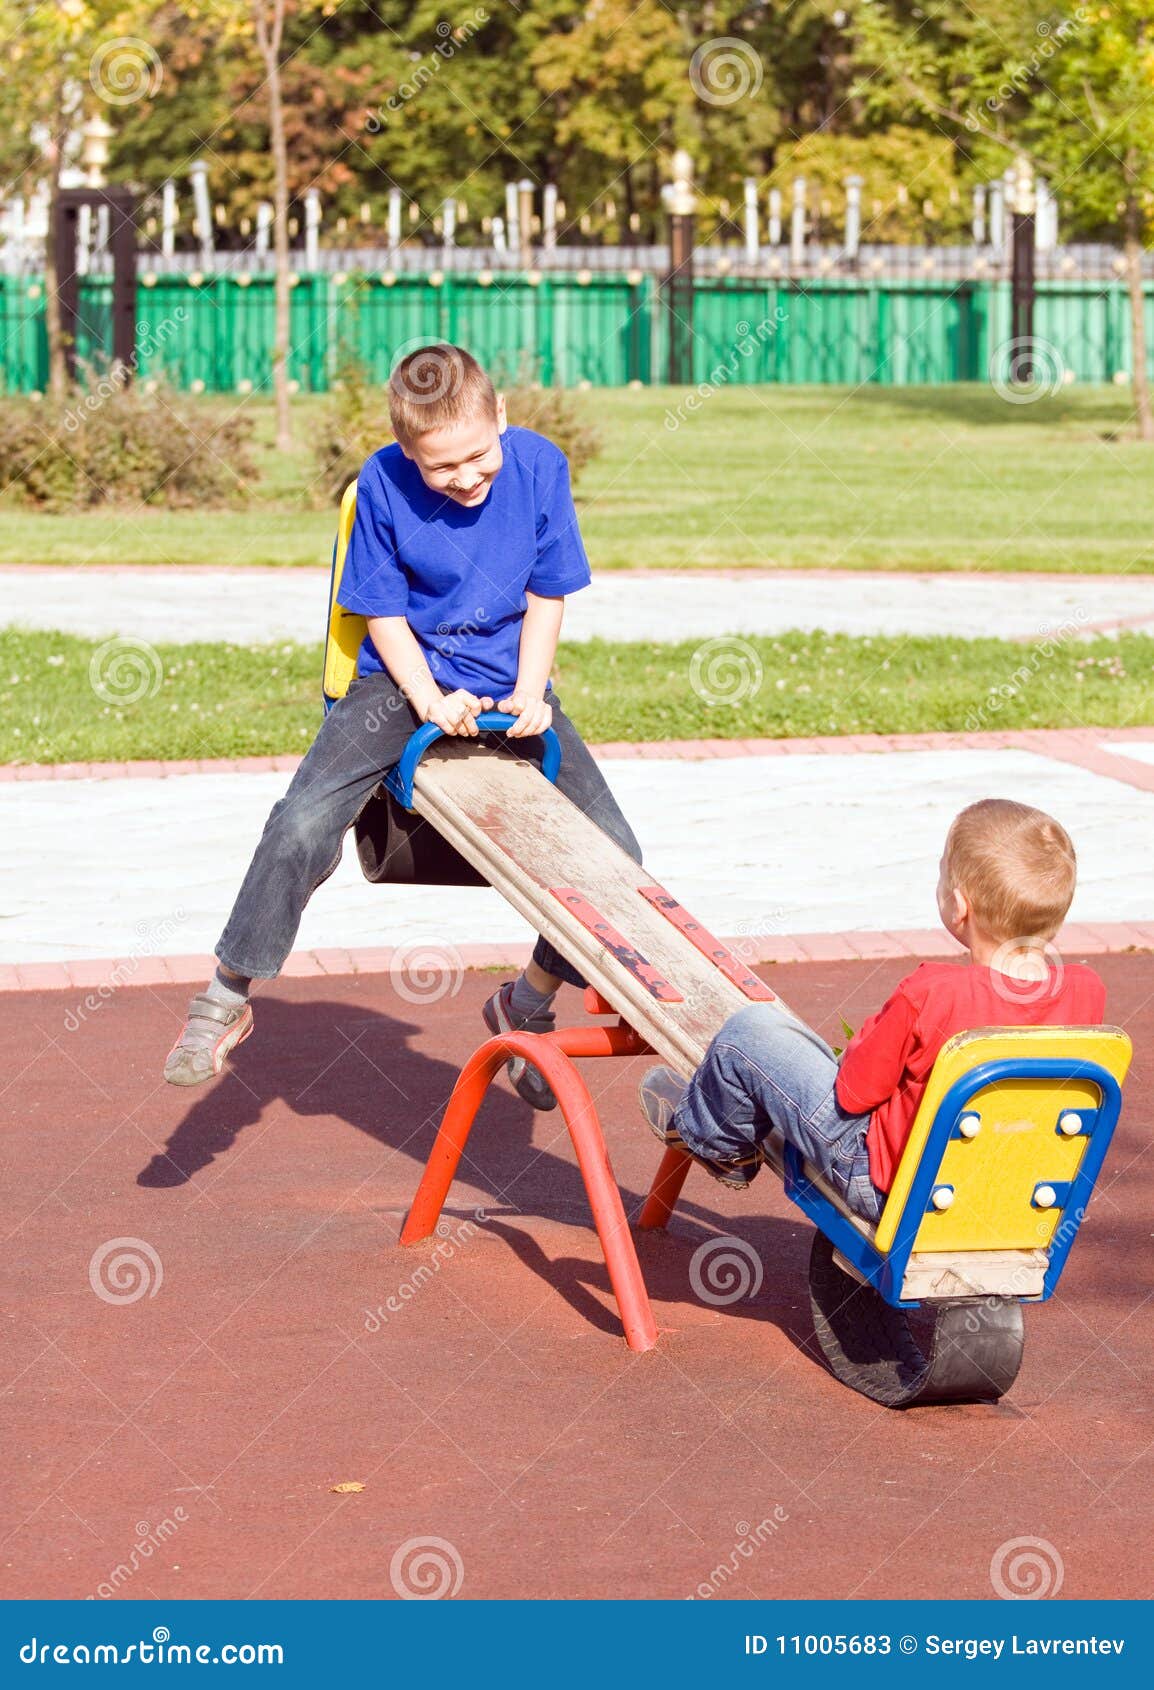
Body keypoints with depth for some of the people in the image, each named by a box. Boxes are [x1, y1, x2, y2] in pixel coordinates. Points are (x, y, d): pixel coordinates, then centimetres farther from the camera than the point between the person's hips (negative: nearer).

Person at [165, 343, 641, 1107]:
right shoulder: (383, 485, -15)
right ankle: (226, 1001, -7)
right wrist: (431, 700, -20)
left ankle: (529, 1004, 15)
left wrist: (528, 697, -12)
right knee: (303, 827, -25)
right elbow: (384, 613, -6)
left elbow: (547, 595, 0)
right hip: (406, 678, -2)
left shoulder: (540, 466, -11)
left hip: (511, 685, 2)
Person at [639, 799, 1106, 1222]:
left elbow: (853, 1091, -18)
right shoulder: (1087, 991, -16)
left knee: (749, 1030, 6)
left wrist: (871, 1033, 1)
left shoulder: (929, 996, -32)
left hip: (889, 1186, -7)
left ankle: (705, 1132, 36)